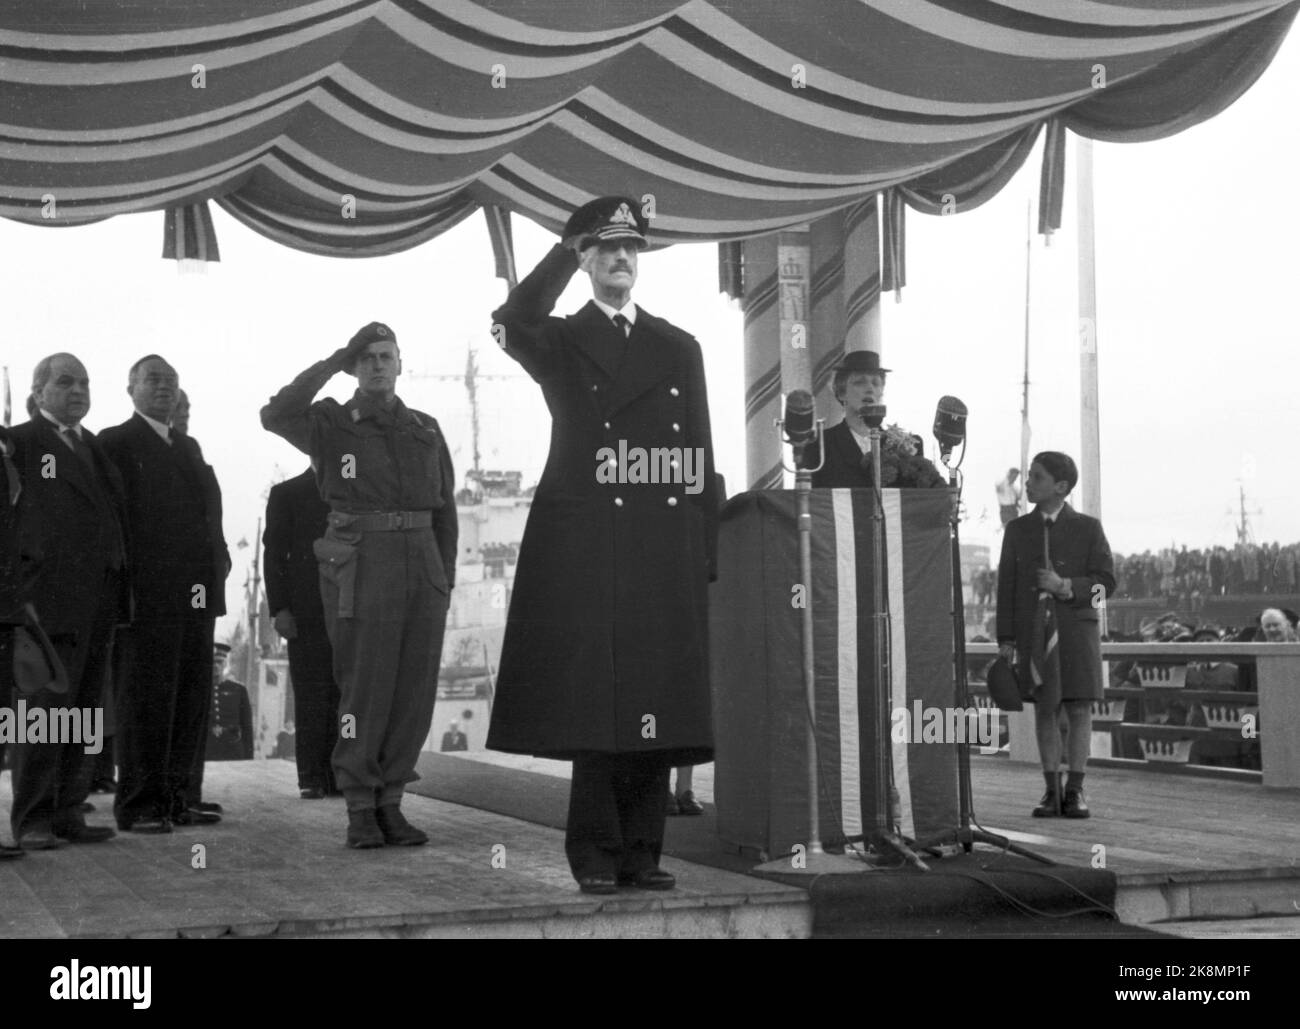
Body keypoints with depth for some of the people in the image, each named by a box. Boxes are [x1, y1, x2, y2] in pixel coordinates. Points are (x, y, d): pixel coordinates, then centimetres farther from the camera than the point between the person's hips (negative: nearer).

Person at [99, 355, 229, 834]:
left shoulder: (189, 448, 23)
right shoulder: (116, 443, 1)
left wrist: (218, 563, 7)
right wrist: (123, 587, -15)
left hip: (197, 595, 7)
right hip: (149, 594, -7)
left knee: (192, 699, 6)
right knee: (146, 700, -4)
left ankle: (177, 798, 12)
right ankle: (139, 805, 0)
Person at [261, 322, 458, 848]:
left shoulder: (426, 430, 14)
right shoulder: (331, 423, 3)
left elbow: (445, 509, 15)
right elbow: (276, 415, -18)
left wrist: (445, 580, 7)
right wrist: (335, 360, -12)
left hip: (421, 568, 4)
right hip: (360, 570, -4)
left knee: (414, 691, 3)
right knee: (365, 689, -4)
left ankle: (389, 805, 12)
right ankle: (359, 811, 6)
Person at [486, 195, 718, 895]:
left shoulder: (678, 349, 17)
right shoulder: (560, 343, 10)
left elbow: (701, 458, 13)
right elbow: (513, 324, -16)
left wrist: (706, 555, 5)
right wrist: (567, 251, -8)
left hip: (664, 555, 3)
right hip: (585, 549, -3)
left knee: (657, 704, 1)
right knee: (594, 706, -4)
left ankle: (641, 851, 9)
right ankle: (596, 854, 3)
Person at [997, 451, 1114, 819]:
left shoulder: (1087, 528, 2)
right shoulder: (1017, 530, 8)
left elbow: (1106, 581, 0)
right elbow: (1006, 586, 7)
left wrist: (1066, 587, -16)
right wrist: (1006, 639, 1)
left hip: (1076, 627, -2)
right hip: (1033, 630, 2)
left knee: (1079, 708, -1)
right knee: (1045, 709, 3)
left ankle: (1075, 791, 6)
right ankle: (1052, 791, 9)